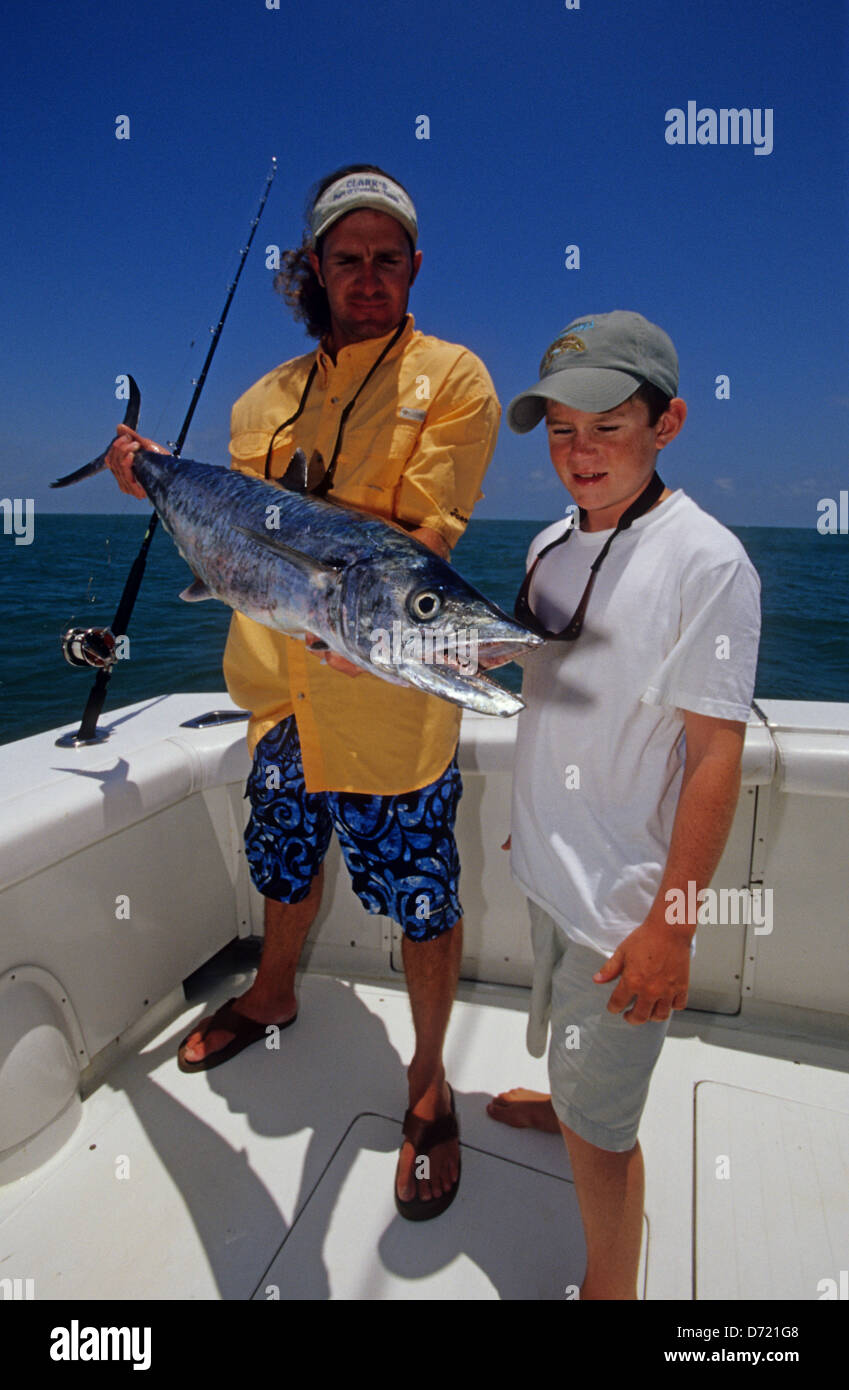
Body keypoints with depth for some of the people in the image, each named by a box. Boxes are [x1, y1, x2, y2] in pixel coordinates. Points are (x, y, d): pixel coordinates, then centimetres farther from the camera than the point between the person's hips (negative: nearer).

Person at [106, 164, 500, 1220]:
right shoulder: (266, 399, 12)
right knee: (286, 866, 24)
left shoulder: (450, 377, -3)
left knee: (424, 908, 6)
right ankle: (272, 997, 54)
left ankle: (428, 1083, 33)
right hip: (281, 694, 5)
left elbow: (418, 543, -15)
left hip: (392, 706, -4)